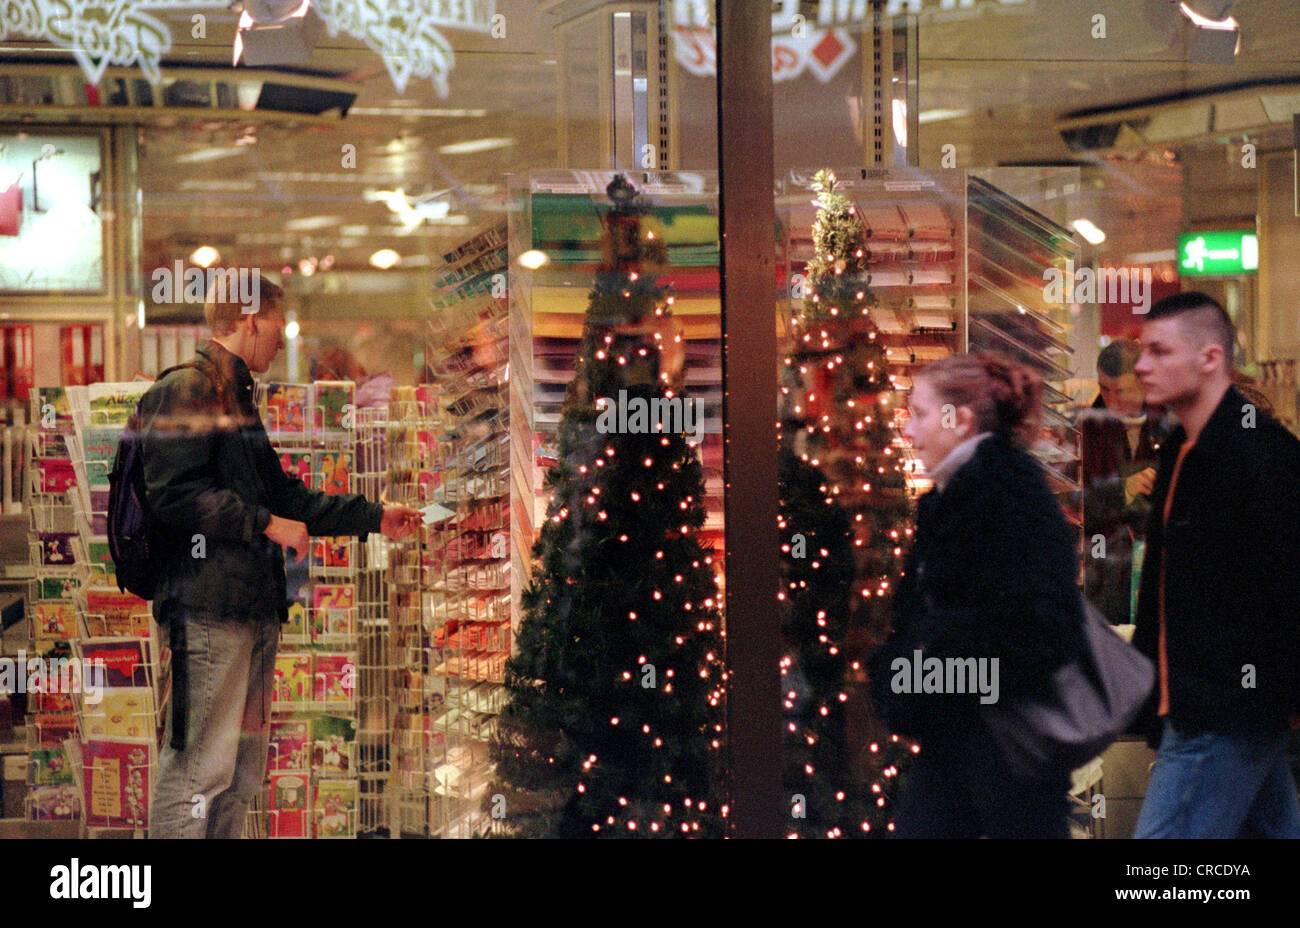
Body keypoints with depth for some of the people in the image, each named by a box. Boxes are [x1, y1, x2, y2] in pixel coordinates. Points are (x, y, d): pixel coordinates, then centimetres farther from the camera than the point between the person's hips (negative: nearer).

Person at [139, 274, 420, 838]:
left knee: (242, 773, 11)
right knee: (199, 767, -12)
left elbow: (282, 494, 29)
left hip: (255, 609, 10)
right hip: (209, 606, -10)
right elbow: (175, 494, -18)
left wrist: (373, 517, 27)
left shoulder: (236, 398, 24)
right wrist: (266, 524, -14)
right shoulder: (186, 391, -8)